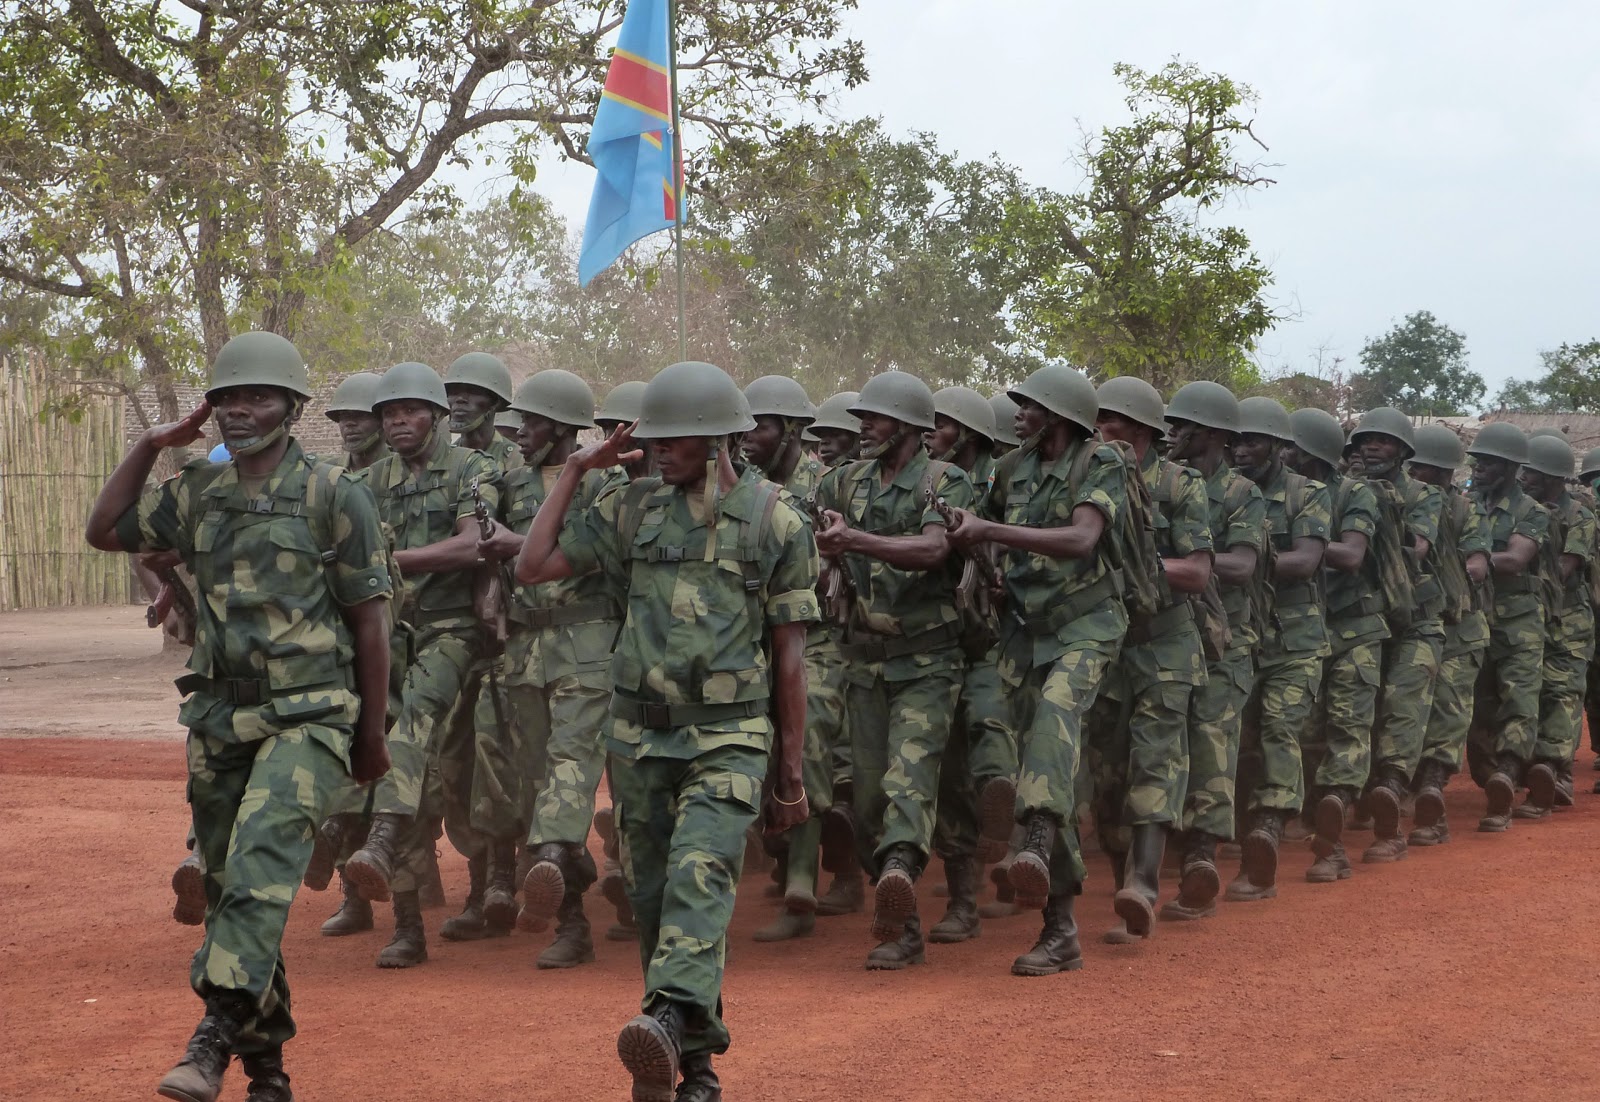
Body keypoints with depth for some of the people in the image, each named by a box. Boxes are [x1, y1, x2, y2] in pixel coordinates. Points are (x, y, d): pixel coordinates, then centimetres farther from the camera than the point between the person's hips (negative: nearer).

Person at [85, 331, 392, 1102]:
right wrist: (151, 445, 6)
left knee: (263, 857, -27)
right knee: (228, 889, 9)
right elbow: (103, 531, 15)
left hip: (307, 715, -6)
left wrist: (372, 733, 0)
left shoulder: (333, 496, -4)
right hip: (219, 719, 6)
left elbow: (369, 619, -1)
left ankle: (217, 1031, -33)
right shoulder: (197, 495, 10)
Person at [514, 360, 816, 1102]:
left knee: (699, 873, -25)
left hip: (727, 740, -4)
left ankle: (670, 1017, -43)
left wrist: (791, 775, 3)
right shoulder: (634, 510, 6)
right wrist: (574, 471, 4)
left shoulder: (775, 523, -1)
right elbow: (533, 568, 5)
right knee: (653, 898, 7)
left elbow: (789, 657, 2)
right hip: (639, 735, 4)